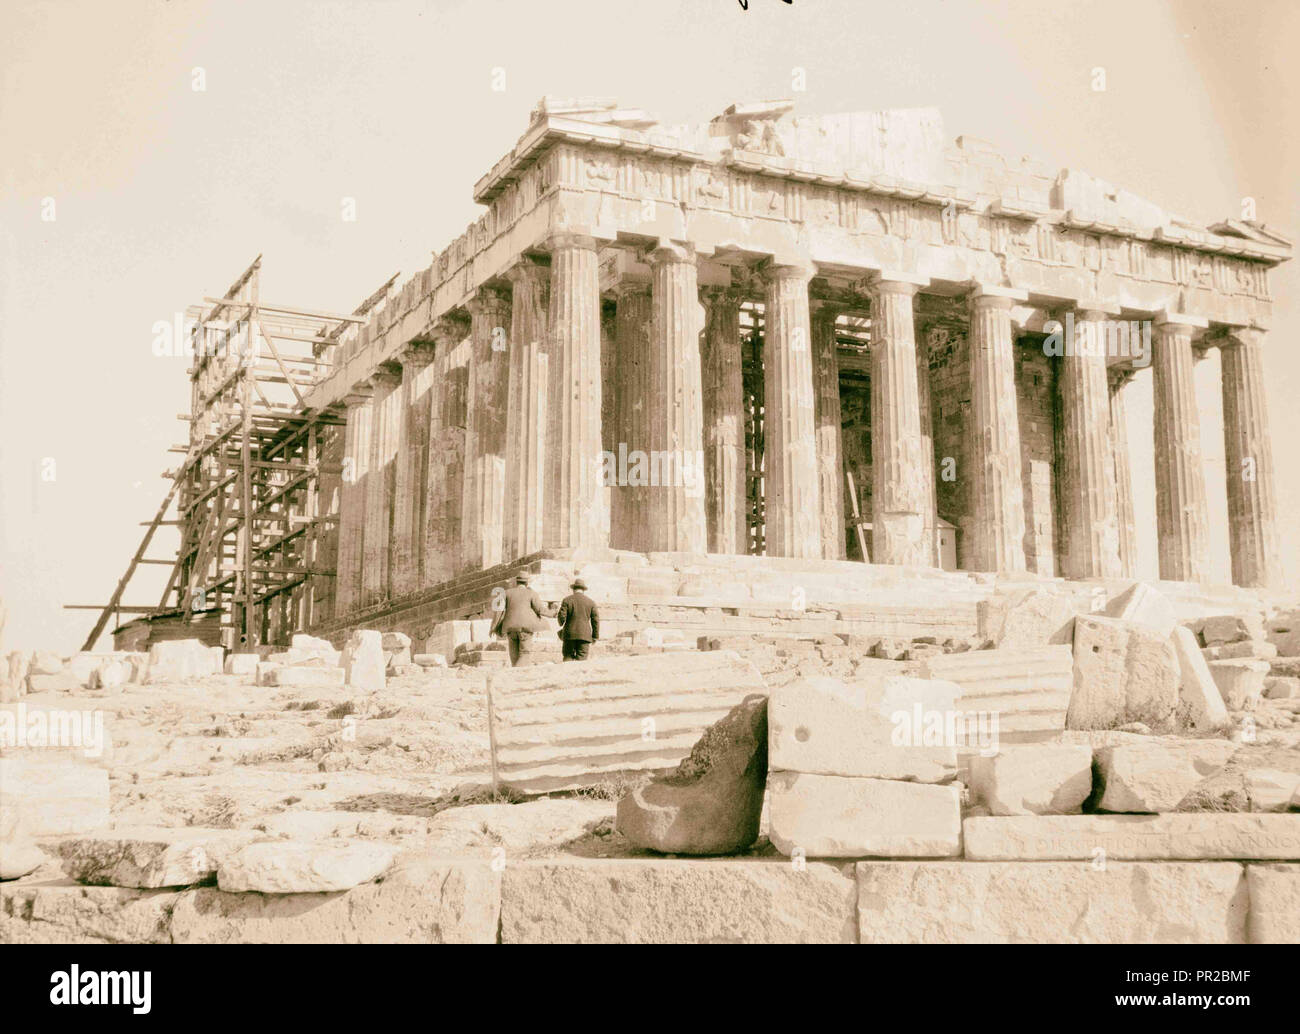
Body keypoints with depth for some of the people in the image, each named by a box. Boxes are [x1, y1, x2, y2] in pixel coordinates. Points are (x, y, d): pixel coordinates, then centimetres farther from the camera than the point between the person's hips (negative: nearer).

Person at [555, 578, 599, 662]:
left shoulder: (567, 600, 1)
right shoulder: (590, 602, 5)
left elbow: (561, 616, -5)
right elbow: (595, 620, 3)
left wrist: (561, 624, 18)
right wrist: (595, 636, 9)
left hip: (570, 634, 0)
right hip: (584, 634, 0)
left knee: (568, 657, 7)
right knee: (581, 660, 0)